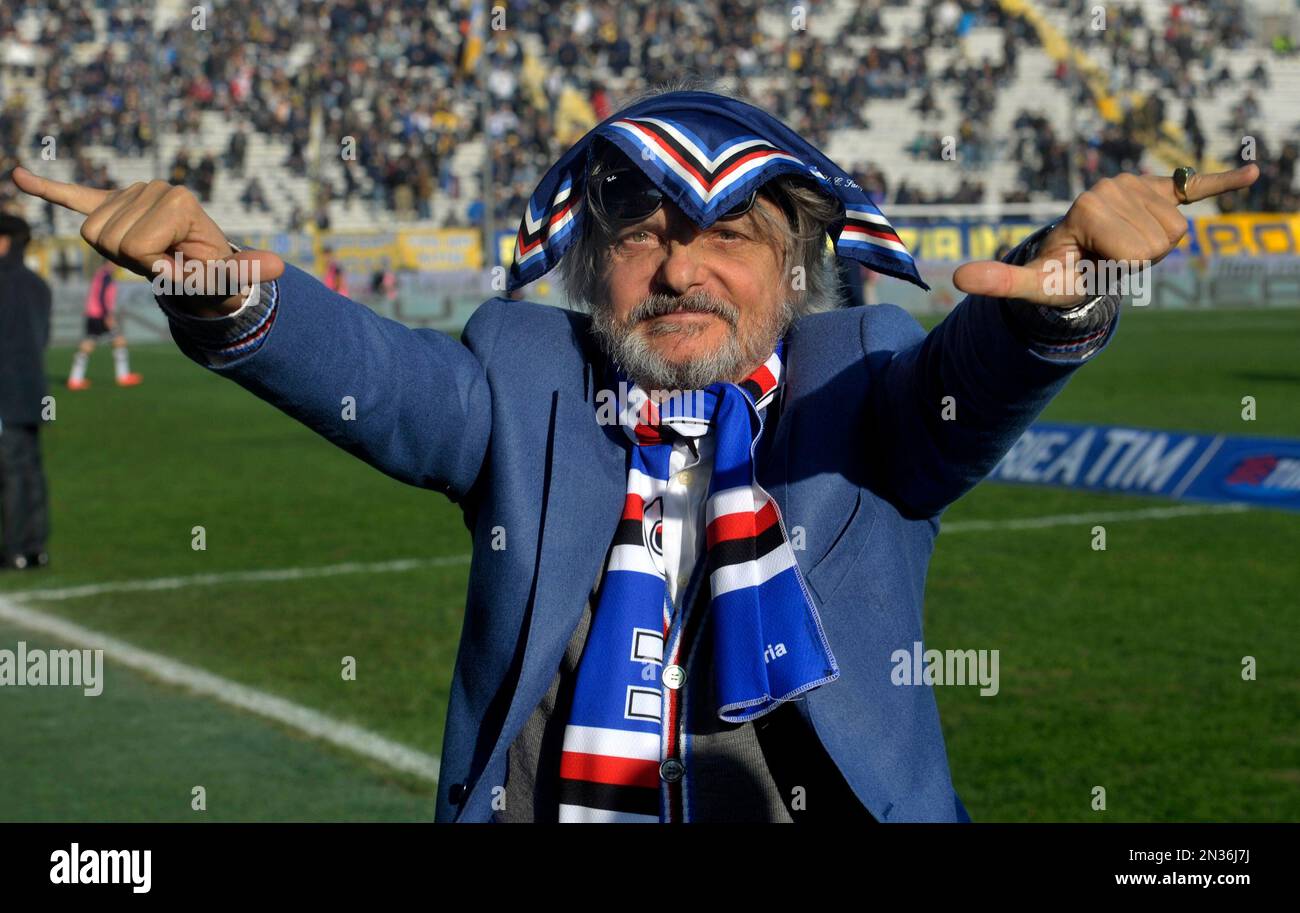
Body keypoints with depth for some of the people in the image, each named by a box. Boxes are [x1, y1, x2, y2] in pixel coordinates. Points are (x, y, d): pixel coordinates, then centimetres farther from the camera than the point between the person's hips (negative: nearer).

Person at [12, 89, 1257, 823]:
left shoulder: (861, 378, 8)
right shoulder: (525, 380, 10)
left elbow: (970, 380, -11)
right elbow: (377, 378, -7)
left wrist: (1058, 279, -33)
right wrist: (228, 290, -27)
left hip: (829, 798, 0)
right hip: (537, 796, 1)